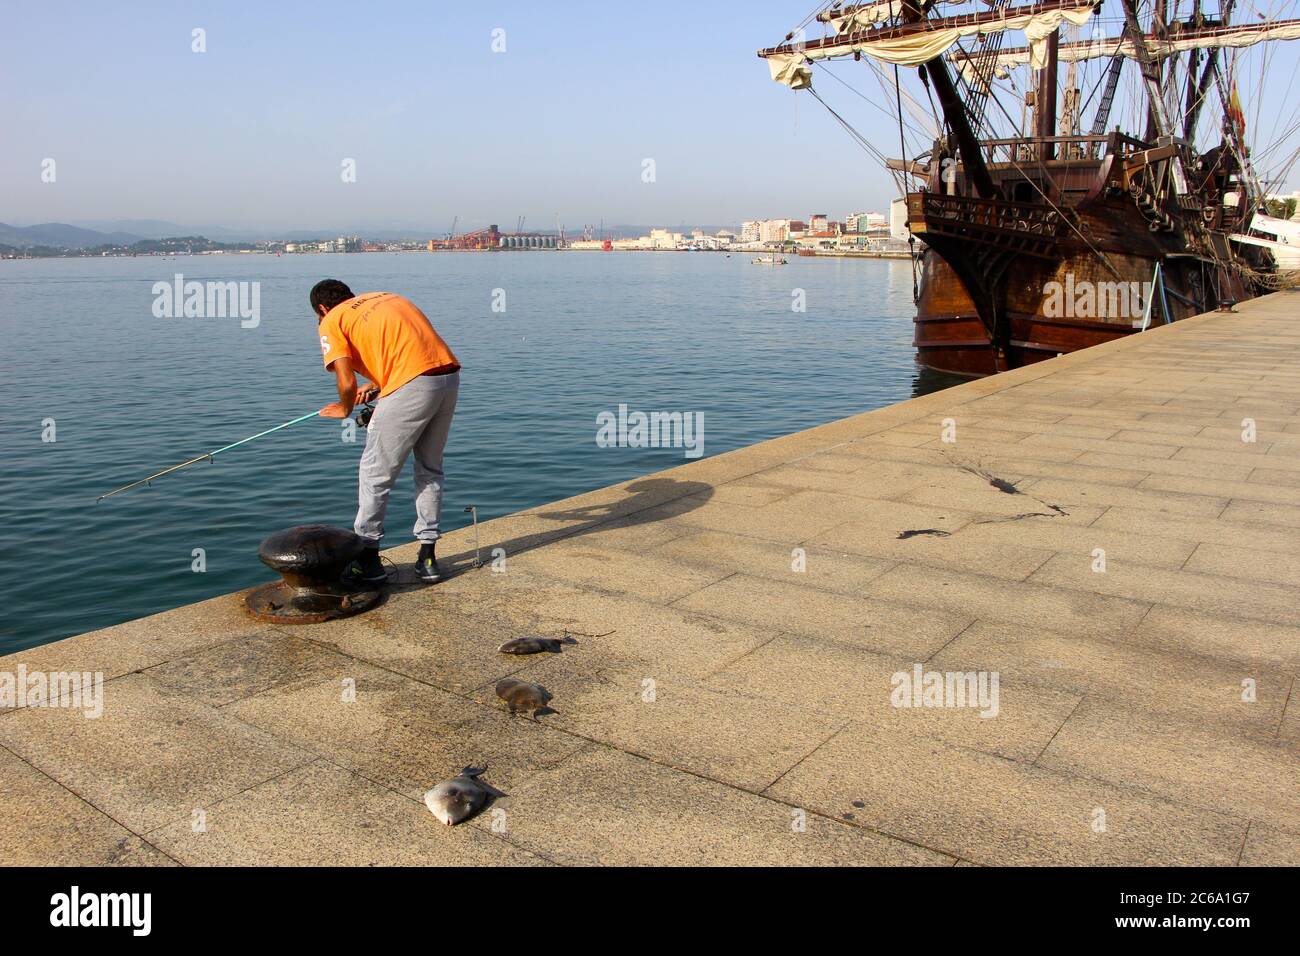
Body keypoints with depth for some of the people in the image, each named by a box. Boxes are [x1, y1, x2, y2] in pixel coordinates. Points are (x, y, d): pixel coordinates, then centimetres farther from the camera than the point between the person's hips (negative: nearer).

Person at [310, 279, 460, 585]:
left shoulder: (331, 323, 8)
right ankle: (427, 557, 25)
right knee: (430, 469, 20)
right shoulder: (385, 297, 28)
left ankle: (367, 559, 19)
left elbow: (348, 383, -3)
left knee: (375, 474, 9)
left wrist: (344, 409, 18)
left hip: (412, 388, -7)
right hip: (450, 376, 7)